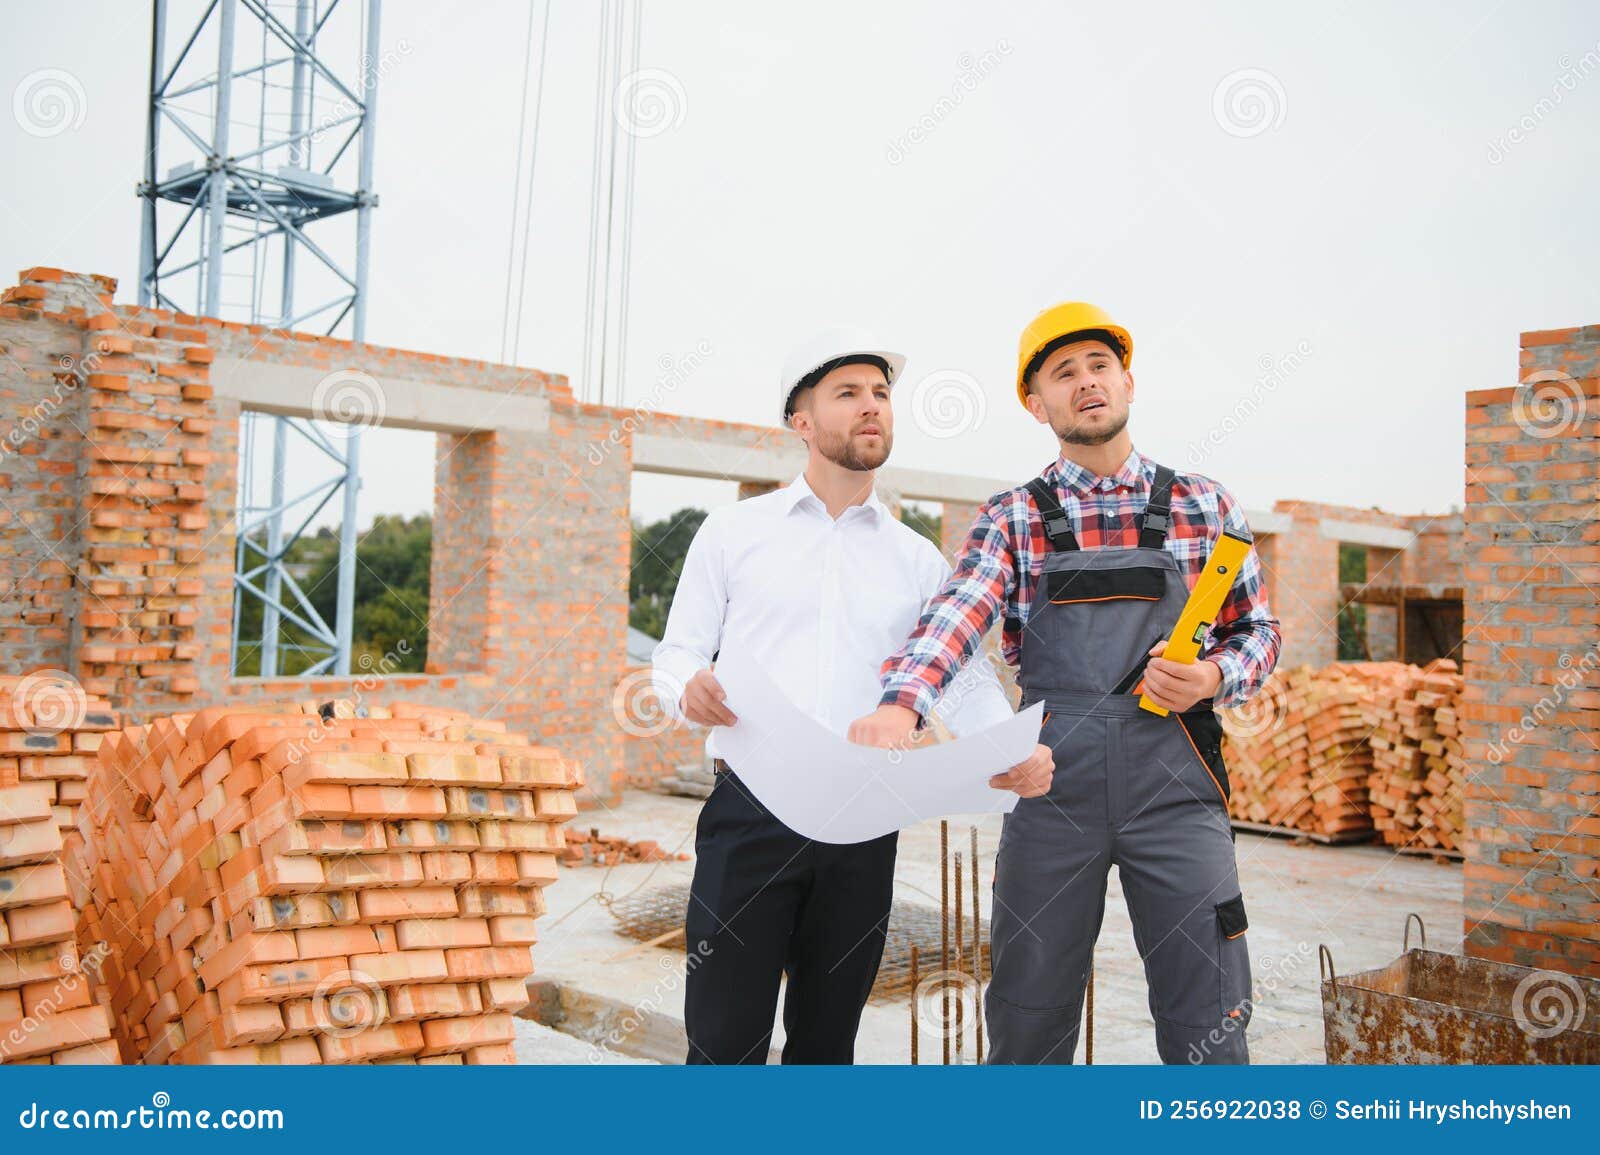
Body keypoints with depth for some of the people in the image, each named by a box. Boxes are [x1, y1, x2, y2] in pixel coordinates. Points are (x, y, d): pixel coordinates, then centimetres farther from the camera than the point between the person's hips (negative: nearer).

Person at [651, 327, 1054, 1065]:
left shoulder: (918, 561, 13)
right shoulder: (734, 532, 7)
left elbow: (964, 677, 5)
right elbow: (677, 650, 5)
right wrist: (688, 688, -19)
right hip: (750, 811, -2)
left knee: (826, 1042, 13)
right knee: (725, 1043, 0)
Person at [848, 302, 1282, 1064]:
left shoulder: (1203, 505, 10)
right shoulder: (1012, 519, 6)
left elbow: (1258, 629, 15)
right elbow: (957, 614, -12)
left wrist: (1216, 679, -8)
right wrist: (900, 702, -32)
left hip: (1175, 784, 1)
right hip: (1052, 786, 0)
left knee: (1208, 1029, 4)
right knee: (1028, 1027, 9)